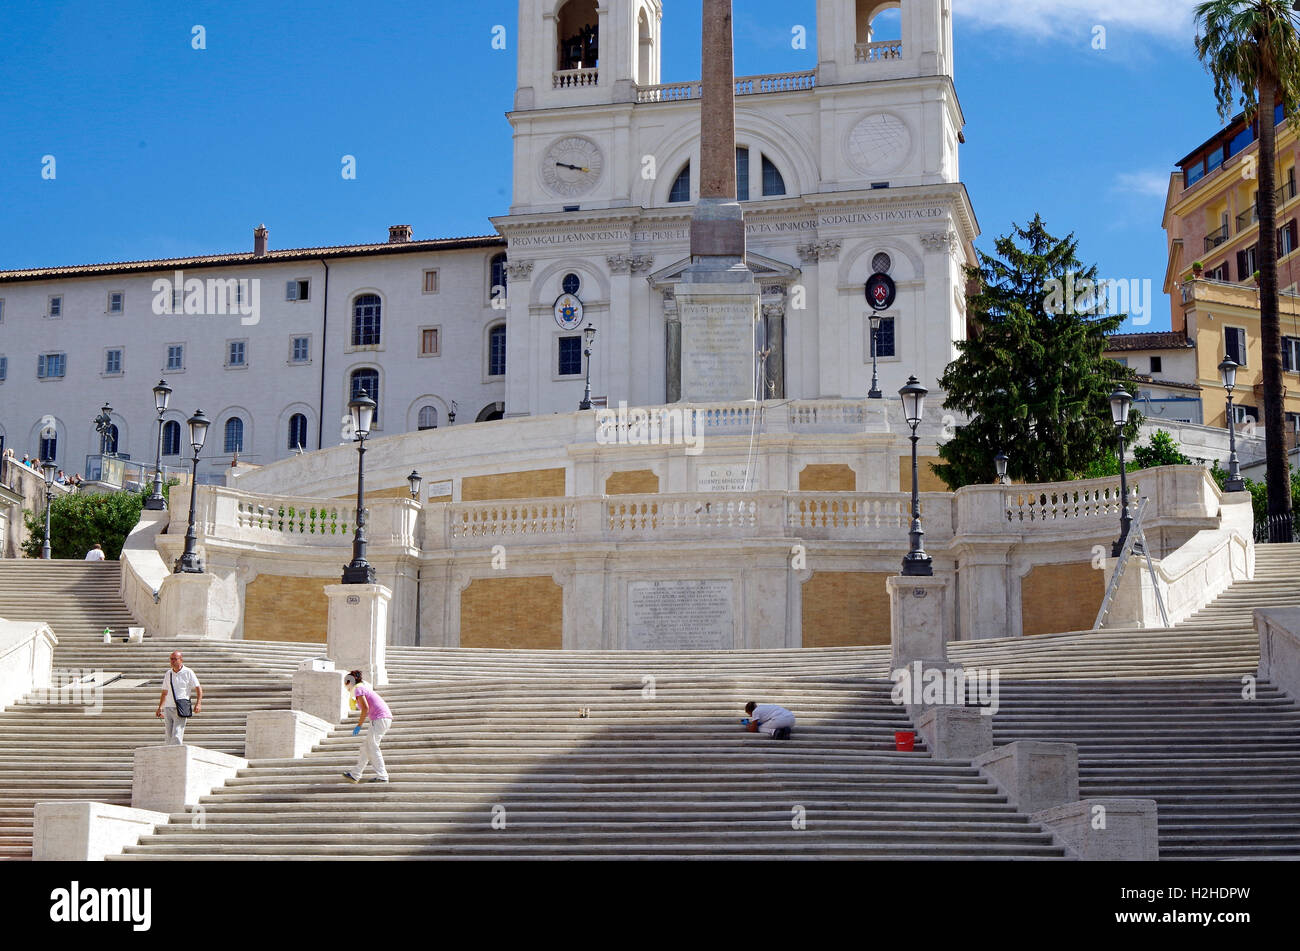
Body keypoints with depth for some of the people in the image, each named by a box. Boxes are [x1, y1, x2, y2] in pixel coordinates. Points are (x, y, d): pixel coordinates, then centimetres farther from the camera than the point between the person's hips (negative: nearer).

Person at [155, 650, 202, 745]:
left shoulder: (188, 673, 0)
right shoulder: (168, 674, 15)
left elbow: (198, 688, 0)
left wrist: (198, 703, -14)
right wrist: (160, 708, 19)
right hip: (168, 708, 5)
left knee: (177, 736, -15)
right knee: (168, 737, 2)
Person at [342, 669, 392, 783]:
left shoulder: (358, 689, -5)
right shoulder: (364, 688, 23)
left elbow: (366, 708, -17)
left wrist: (359, 725, -13)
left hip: (380, 719, -9)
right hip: (386, 718, 9)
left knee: (372, 747, -5)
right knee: (365, 746, 11)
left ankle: (382, 776, -6)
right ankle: (355, 775, 13)